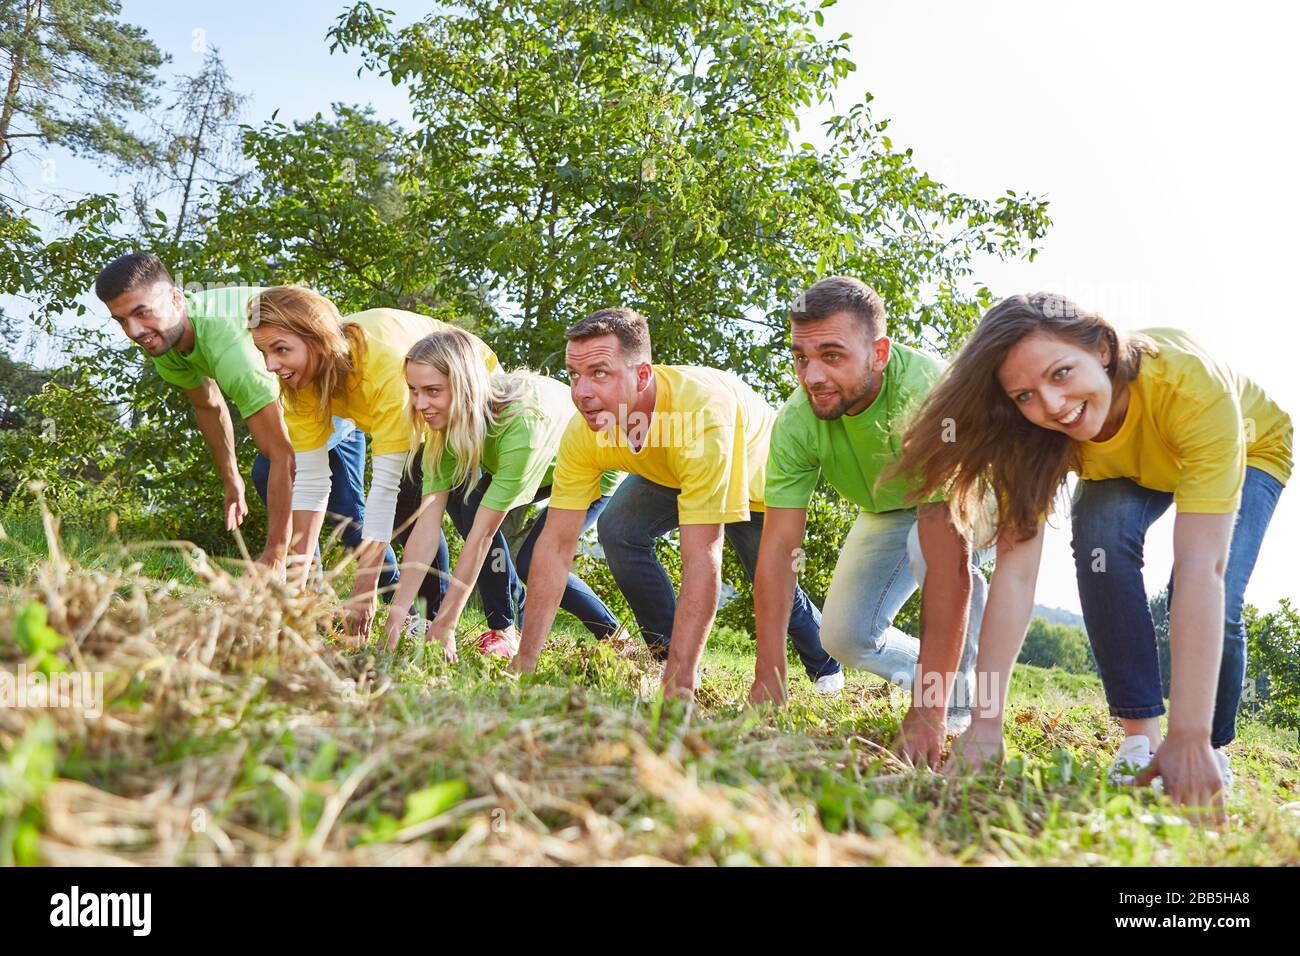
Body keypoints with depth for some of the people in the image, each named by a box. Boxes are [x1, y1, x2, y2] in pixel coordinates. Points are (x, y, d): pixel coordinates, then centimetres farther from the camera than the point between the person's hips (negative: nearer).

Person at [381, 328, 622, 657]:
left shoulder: (521, 422, -42)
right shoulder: (447, 420, -23)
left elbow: (482, 534, -40)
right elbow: (427, 522, -26)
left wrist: (445, 625, -36)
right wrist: (396, 615, -31)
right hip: (545, 469, 6)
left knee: (533, 562, -20)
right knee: (463, 498, -19)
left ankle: (613, 635, 4)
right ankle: (505, 629, -6)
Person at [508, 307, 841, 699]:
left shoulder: (703, 409, -47)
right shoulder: (583, 430, -31)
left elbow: (701, 561, -49)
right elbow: (556, 543, -27)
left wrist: (678, 686, -50)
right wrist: (524, 662, -29)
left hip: (753, 475, -3)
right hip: (666, 475, 4)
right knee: (617, 531, -21)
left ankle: (827, 670, 36)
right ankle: (668, 657, -2)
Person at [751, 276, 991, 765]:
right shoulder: (796, 420, -28)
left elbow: (948, 557, -48)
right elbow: (778, 546, -27)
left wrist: (927, 713, -50)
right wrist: (769, 680, -35)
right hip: (887, 509, 5)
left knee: (929, 542, -36)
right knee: (845, 637, -1)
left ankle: (961, 712, -13)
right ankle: (938, 683, 31)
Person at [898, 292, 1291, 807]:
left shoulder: (1194, 384, -44)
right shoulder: (1034, 434, -33)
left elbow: (1200, 569, -49)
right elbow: (1015, 567, -37)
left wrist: (1189, 739, -52)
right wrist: (985, 726, -43)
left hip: (1251, 450, -2)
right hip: (1127, 473, 2)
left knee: (1214, 605, -25)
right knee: (1102, 538, -30)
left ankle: (1214, 749, 4)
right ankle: (1140, 736, -14)